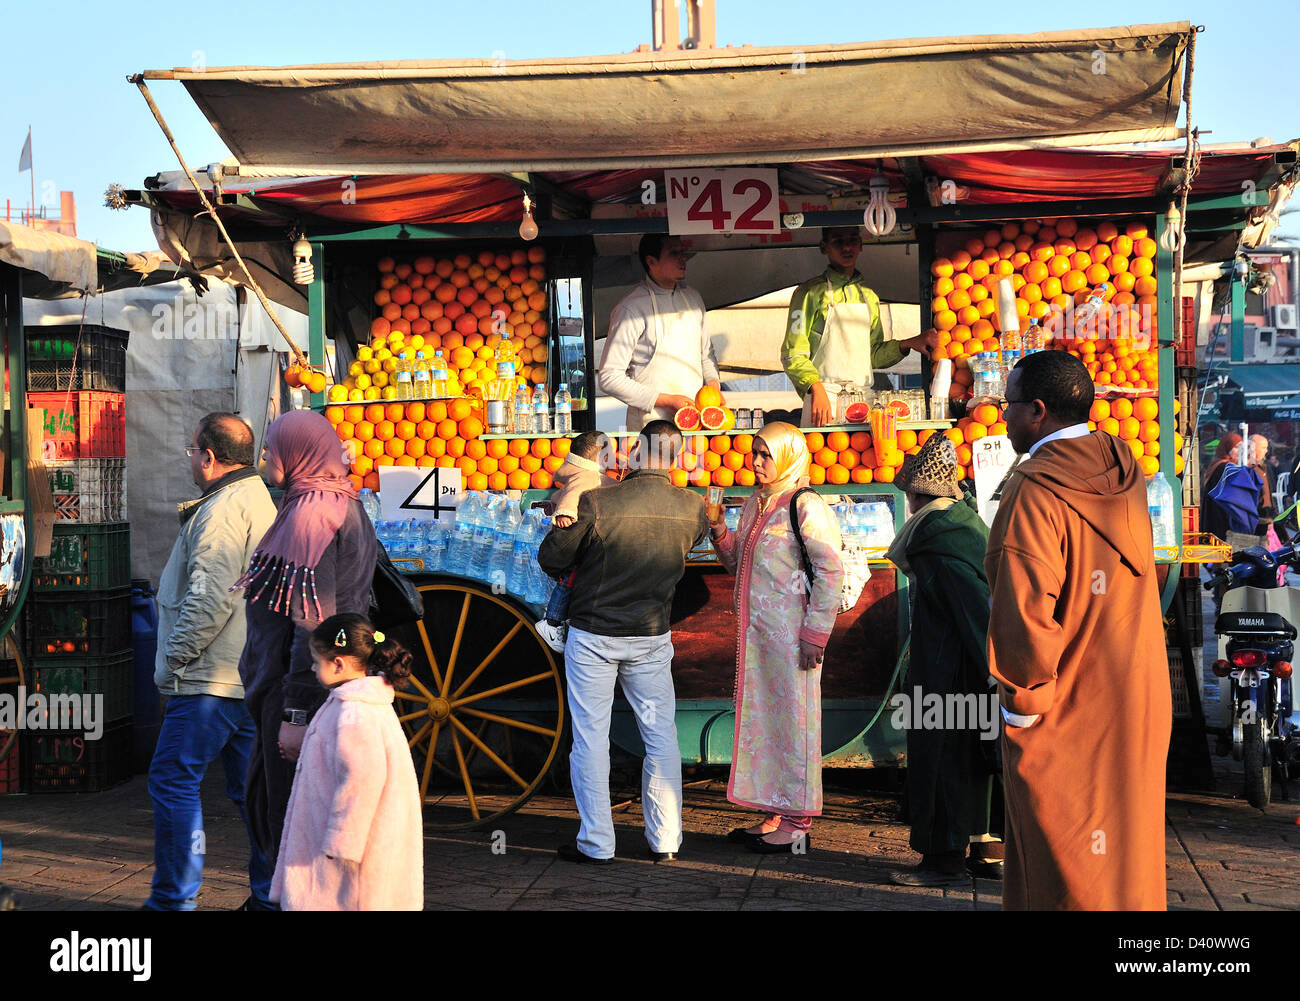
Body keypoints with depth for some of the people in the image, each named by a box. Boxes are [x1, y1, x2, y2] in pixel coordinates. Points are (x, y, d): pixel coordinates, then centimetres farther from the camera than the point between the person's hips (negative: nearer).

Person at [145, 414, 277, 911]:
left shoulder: (222, 510, -15)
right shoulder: (260, 501, 17)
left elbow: (211, 599, -23)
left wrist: (173, 659, -13)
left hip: (213, 681, -10)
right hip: (252, 678, 10)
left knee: (173, 779, -4)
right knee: (251, 786, 12)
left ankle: (173, 898, -1)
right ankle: (270, 894, 16)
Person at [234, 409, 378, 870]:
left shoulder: (310, 513, -18)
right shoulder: (347, 507, 12)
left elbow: (313, 624, -23)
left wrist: (295, 714, -22)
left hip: (301, 690, -10)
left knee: (290, 814, 0)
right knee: (265, 797, 20)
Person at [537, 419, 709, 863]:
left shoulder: (596, 503, -18)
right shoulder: (692, 507, -8)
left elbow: (550, 558, -9)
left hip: (592, 635, -2)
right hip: (653, 636, 3)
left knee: (590, 738, 6)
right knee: (661, 737, 12)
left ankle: (596, 843, 9)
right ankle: (665, 839, 15)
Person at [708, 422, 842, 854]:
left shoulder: (805, 506, -11)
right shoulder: (755, 503, 15)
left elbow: (830, 571, -14)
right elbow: (737, 562, 22)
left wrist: (815, 632, -16)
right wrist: (719, 532, 3)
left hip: (791, 633, -9)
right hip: (755, 631, 9)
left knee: (793, 720, -3)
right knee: (761, 720, 12)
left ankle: (797, 826, 4)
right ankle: (774, 817, 22)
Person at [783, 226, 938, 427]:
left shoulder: (869, 297, 17)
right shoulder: (811, 293, 1)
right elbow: (793, 354, -5)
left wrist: (906, 344, 5)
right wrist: (816, 388, -20)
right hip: (824, 399, -5)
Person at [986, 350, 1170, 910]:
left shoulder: (1034, 492, -20)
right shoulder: (1125, 475, 3)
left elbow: (1024, 611, -25)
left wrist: (1021, 701, -14)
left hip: (1064, 715, -7)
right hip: (1134, 698, 7)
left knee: (1067, 871, 4)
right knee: (1122, 842, 18)